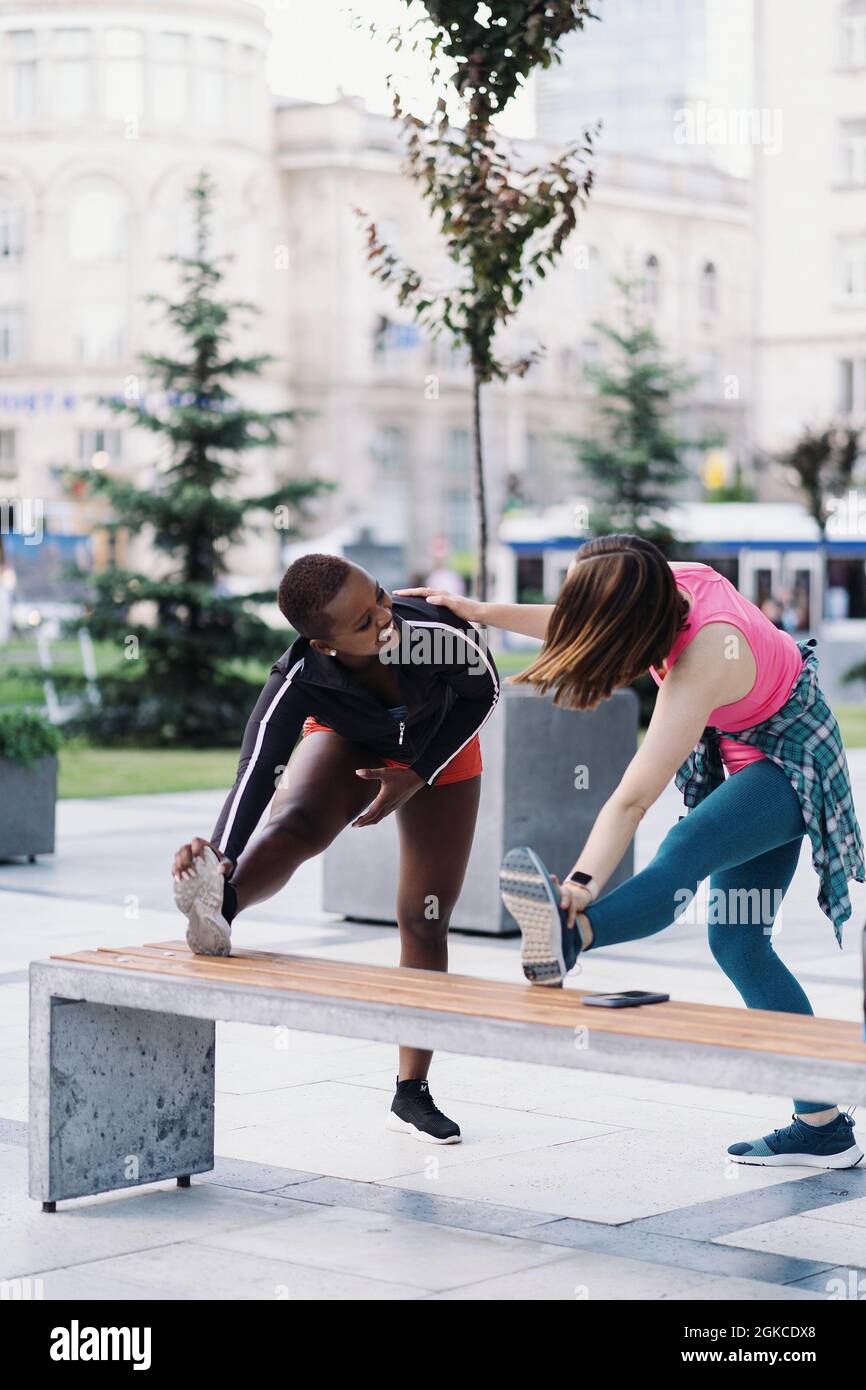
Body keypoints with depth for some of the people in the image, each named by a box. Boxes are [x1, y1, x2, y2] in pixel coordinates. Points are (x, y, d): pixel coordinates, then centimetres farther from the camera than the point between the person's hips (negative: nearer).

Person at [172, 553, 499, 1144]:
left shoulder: (438, 631, -40)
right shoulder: (296, 683, -39)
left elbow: (485, 692, -19)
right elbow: (254, 778, -42)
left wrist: (417, 779, -23)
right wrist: (222, 853, -62)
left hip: (440, 749, 0)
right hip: (348, 743, 0)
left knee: (426, 920, 1)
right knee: (297, 822, -35)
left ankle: (412, 1093, 12)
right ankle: (219, 907, -61)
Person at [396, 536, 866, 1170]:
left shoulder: (702, 667, -36)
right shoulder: (675, 580, -15)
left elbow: (633, 798, -42)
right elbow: (577, 625, 4)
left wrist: (584, 883, -48)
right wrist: (480, 611, 2)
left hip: (788, 765, -9)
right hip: (746, 752, 9)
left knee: (686, 849, -38)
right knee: (737, 940, 5)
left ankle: (570, 933, -67)